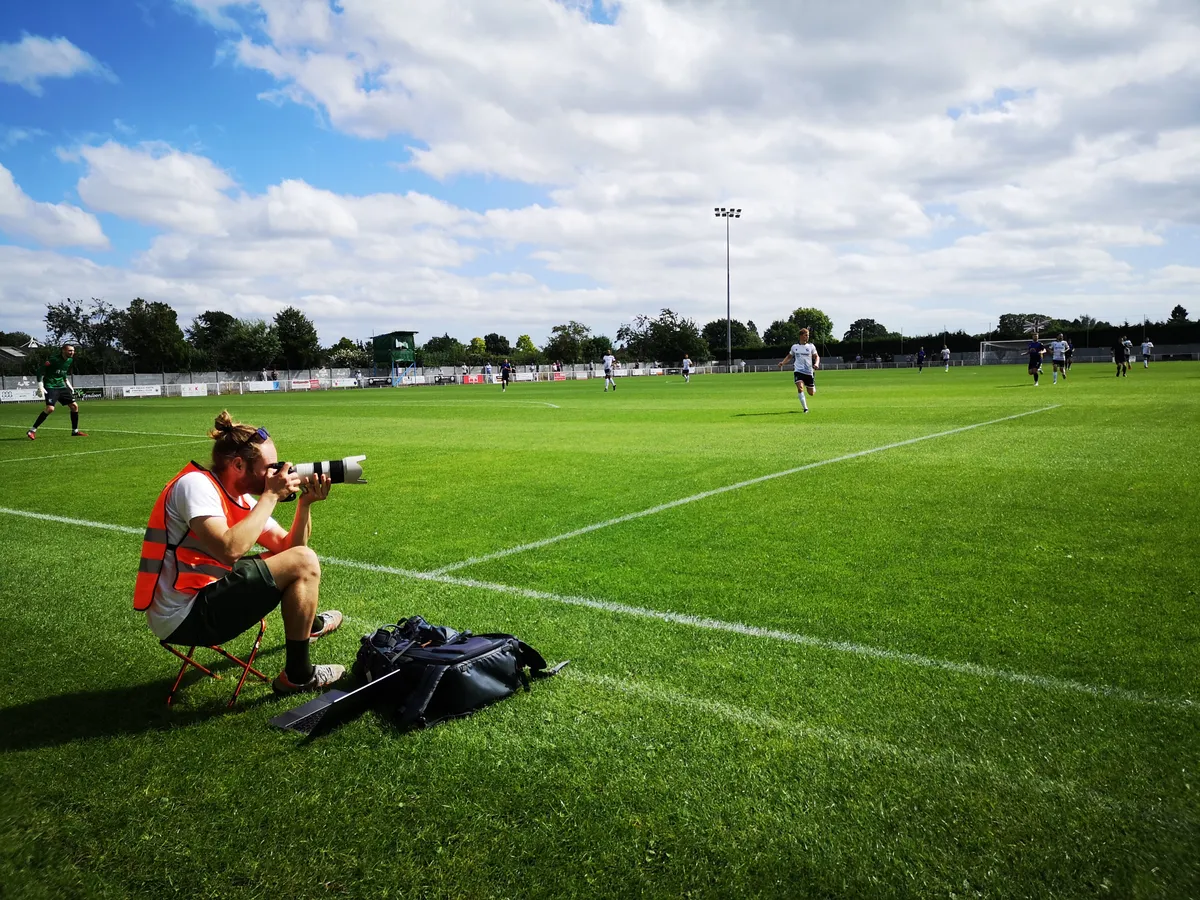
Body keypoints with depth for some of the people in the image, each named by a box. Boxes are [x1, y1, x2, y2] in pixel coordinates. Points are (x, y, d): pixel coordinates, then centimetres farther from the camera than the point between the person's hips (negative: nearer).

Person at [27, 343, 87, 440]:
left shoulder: (70, 360, 7)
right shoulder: (54, 360, -16)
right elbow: (41, 371, -13)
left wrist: (68, 384, 20)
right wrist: (41, 386, -18)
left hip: (61, 386, 8)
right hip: (51, 387, -8)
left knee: (74, 406, 3)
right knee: (50, 408, -22)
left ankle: (75, 431, 14)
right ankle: (32, 431, -12)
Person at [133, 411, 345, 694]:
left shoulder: (241, 498, 8)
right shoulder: (196, 483, -18)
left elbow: (287, 547, 9)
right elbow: (230, 550, -32)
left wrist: (305, 503, -6)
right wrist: (271, 496, -22)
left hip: (201, 598, 9)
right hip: (184, 616, -9)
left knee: (297, 559, 20)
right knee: (305, 563, -15)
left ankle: (307, 623, 43)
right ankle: (297, 676, -3)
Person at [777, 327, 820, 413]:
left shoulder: (811, 346, 3)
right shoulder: (794, 347, 7)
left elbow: (817, 356, 4)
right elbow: (789, 356, 20)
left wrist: (816, 364, -18)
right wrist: (782, 362, 3)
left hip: (809, 372, 0)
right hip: (798, 371, 0)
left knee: (811, 393, 7)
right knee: (800, 388, -25)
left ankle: (813, 386, 46)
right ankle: (805, 408, -18)